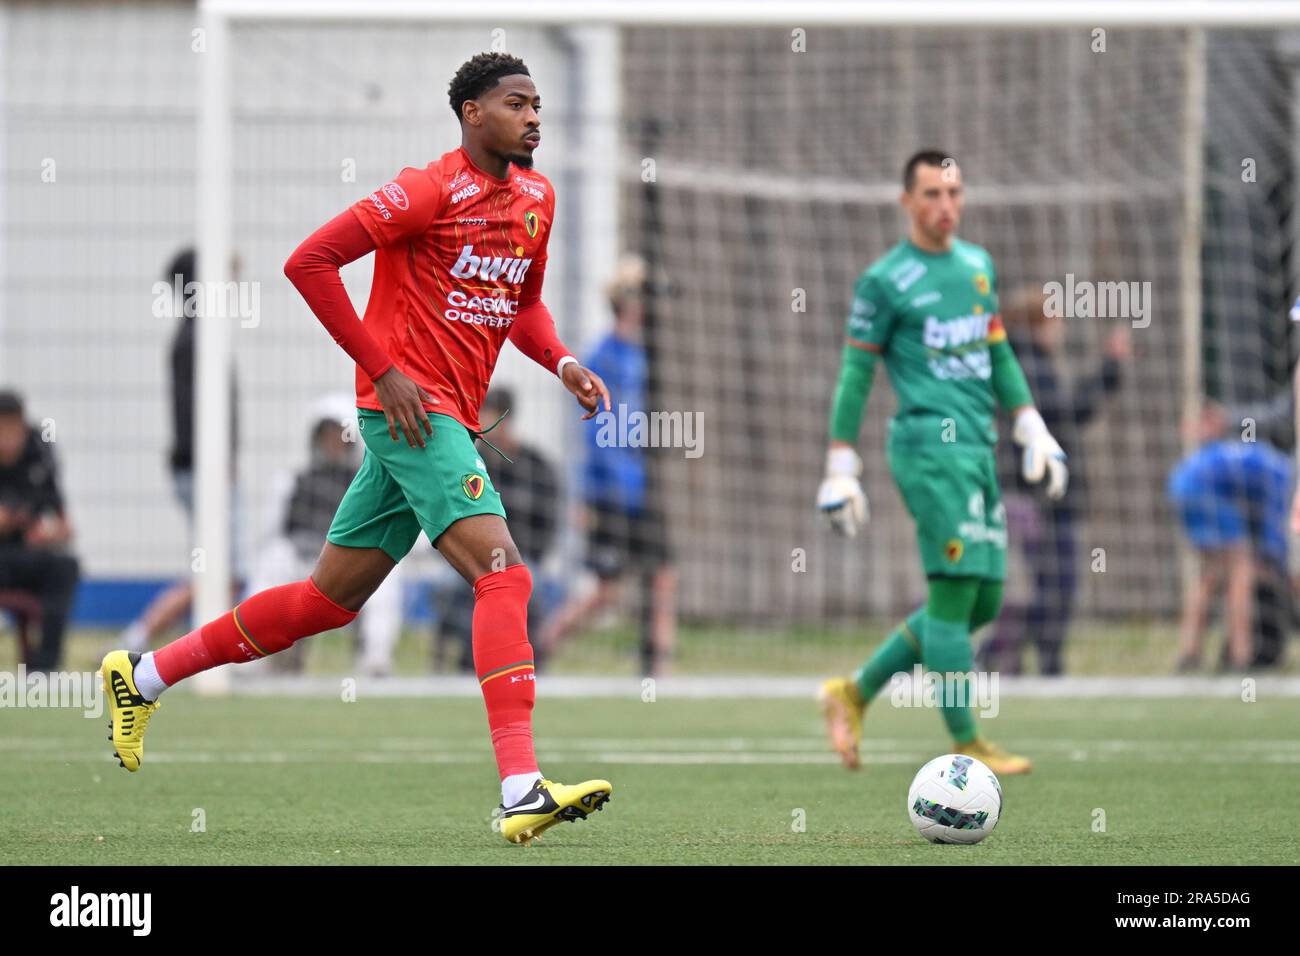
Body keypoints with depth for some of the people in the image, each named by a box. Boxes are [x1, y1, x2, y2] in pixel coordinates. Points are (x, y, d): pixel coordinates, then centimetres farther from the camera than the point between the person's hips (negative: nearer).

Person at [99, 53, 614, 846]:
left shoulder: (536, 197, 13)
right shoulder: (429, 191, -12)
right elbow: (310, 261, -14)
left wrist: (562, 362, 6)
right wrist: (384, 370, -16)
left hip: (451, 418, 9)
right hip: (412, 407, -9)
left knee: (329, 600, 13)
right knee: (504, 576, -20)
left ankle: (145, 676, 26)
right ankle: (523, 792, -27)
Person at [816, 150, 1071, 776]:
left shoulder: (979, 265, 17)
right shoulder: (884, 280, -3)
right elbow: (855, 375, -2)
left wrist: (1034, 432, 19)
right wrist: (840, 471, -5)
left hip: (978, 446, 8)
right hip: (930, 443, -8)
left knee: (981, 602, 7)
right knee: (955, 593, -9)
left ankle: (854, 692, 17)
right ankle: (965, 744, -3)